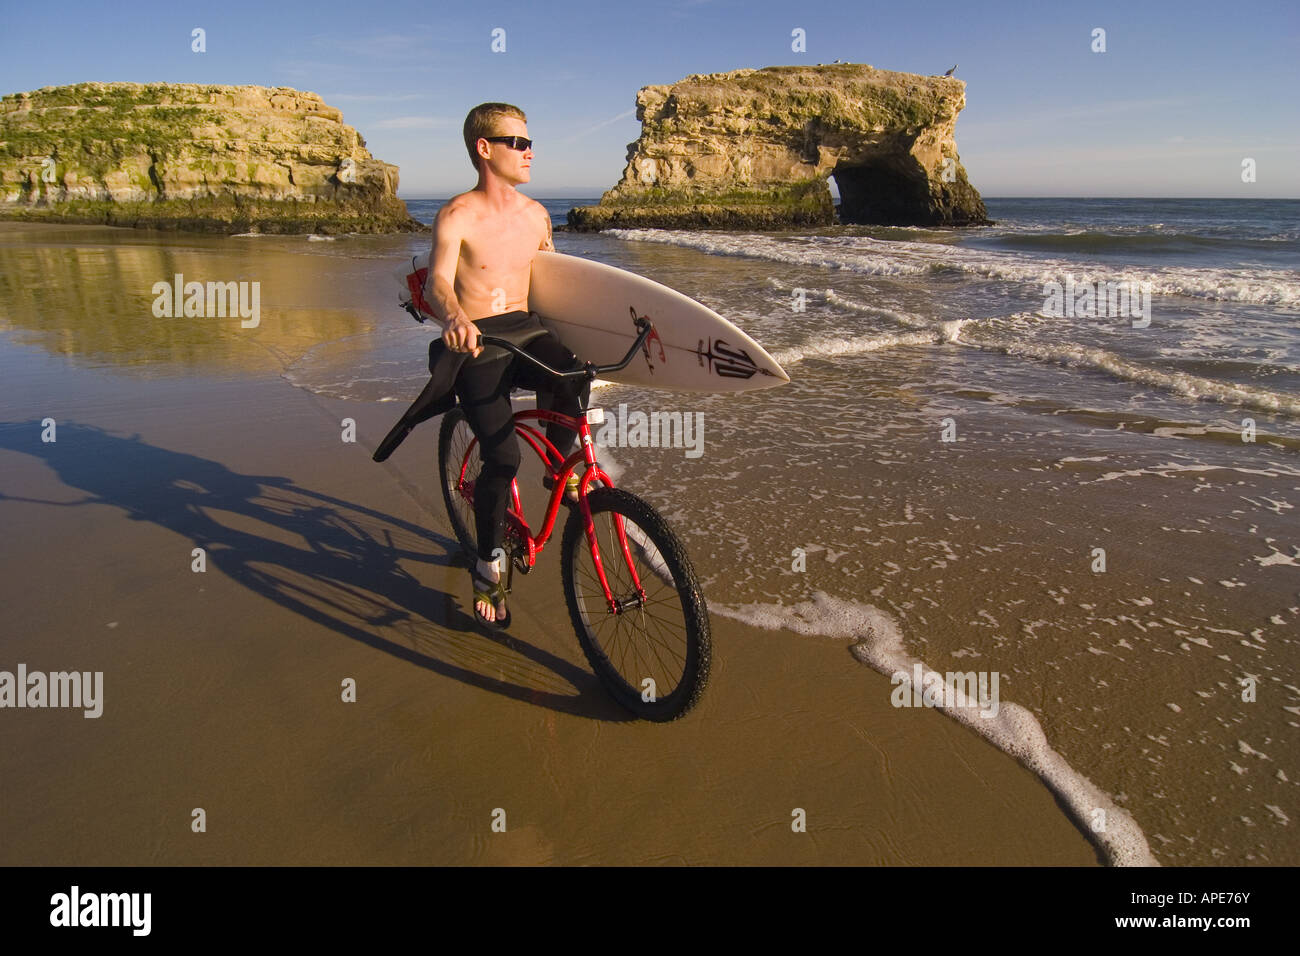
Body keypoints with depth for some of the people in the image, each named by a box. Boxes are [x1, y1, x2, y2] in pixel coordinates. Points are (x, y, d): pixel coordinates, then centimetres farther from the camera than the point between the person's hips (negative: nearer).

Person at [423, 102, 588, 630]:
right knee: (503, 458, -17)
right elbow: (438, 281, -24)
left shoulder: (536, 214, 11)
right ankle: (488, 568, 5)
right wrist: (455, 319, -45)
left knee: (570, 375, -31)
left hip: (526, 329, 4)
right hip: (477, 340, -4)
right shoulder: (458, 215, -8)